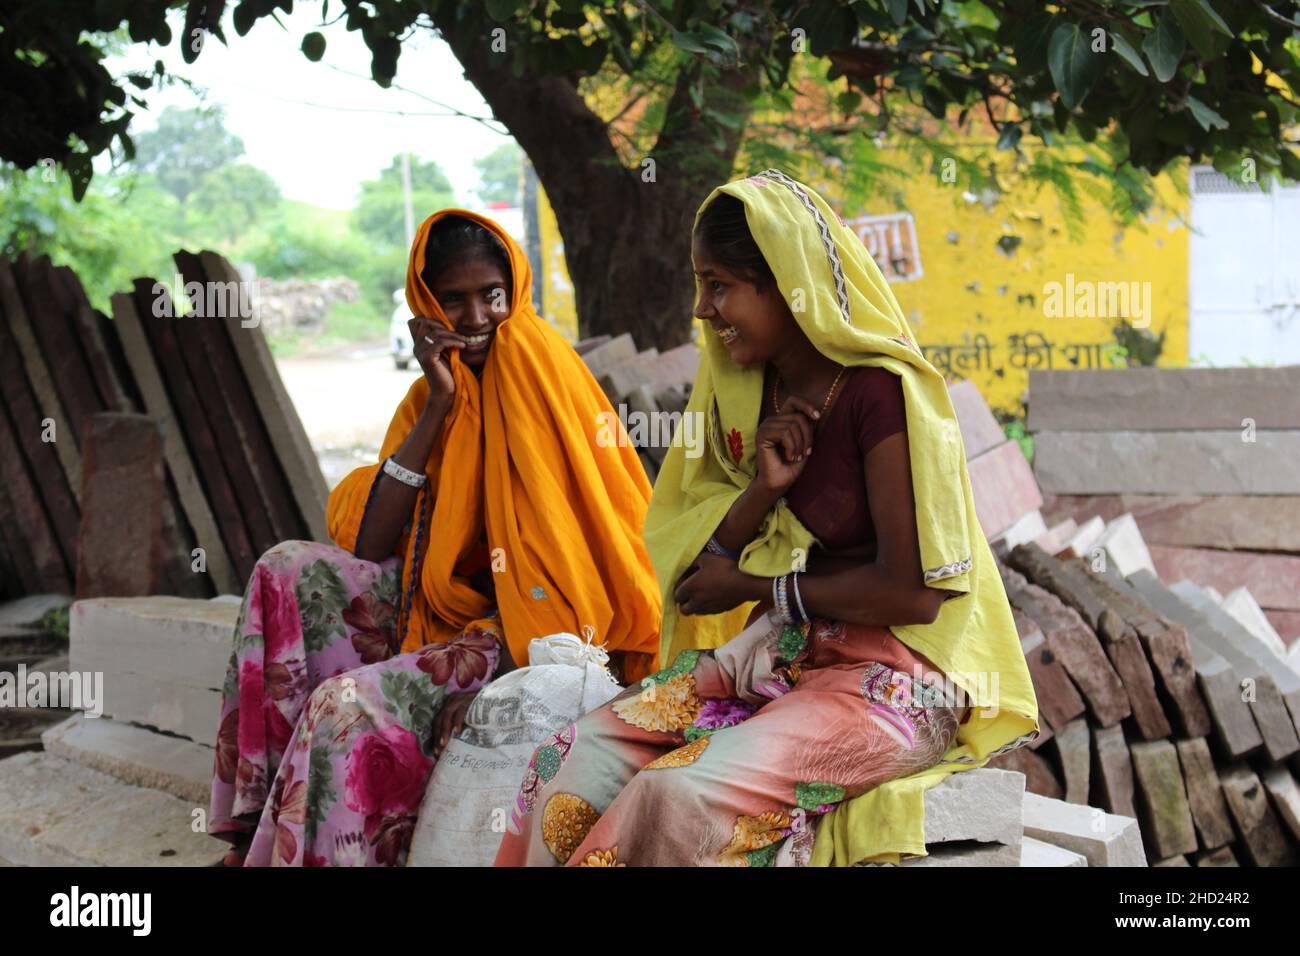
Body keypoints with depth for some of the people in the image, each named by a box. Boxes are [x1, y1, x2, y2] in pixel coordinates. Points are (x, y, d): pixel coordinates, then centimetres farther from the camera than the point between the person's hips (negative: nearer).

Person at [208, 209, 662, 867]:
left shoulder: (543, 375, -5)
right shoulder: (427, 400, 12)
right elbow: (368, 548, -2)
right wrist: (439, 406, -7)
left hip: (531, 634, -6)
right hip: (440, 610, 6)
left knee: (352, 703, -27)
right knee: (290, 570, -13)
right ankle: (258, 826, -15)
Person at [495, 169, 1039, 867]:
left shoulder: (880, 391, -15)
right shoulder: (746, 392, 9)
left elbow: (912, 592, -18)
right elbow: (697, 567, 10)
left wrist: (751, 586, -7)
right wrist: (761, 488, -11)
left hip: (887, 674, -7)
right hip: (769, 654, 7)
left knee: (684, 794, -30)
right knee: (570, 765, -15)